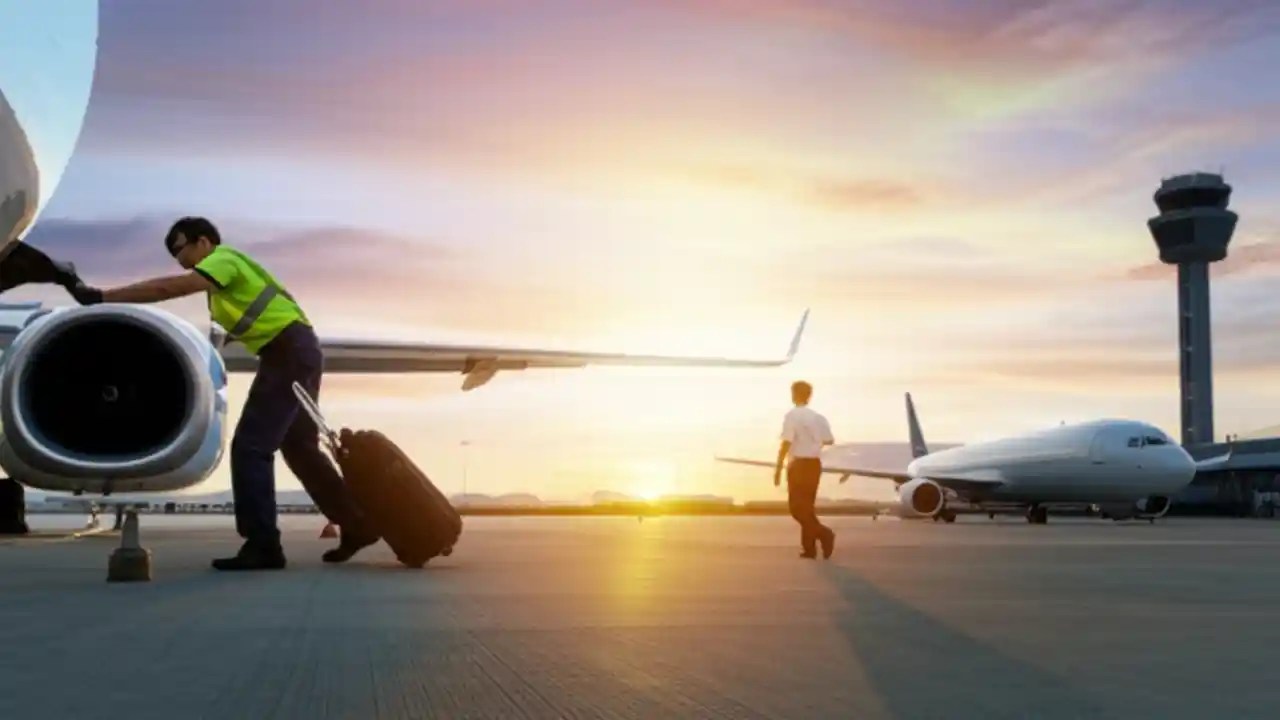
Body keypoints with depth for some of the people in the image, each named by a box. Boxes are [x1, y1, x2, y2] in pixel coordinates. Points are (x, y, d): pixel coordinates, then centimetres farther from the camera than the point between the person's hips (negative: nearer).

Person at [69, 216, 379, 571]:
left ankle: (262, 545, -13)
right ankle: (357, 526, 20)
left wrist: (100, 297, -23)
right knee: (300, 447, 16)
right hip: (297, 352, 10)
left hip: (289, 352, -10)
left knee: (250, 446, -11)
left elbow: (170, 288, -20)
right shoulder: (226, 270, 24)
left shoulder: (223, 258, -7)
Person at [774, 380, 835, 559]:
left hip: (799, 464, -7)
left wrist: (778, 468, -15)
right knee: (807, 504, 14)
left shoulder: (792, 415, -12)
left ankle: (823, 532, -21)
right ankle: (809, 547, 12)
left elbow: (786, 443, -18)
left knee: (797, 506, -3)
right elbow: (829, 440, 14)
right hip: (815, 463, 7)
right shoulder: (818, 417, 7)